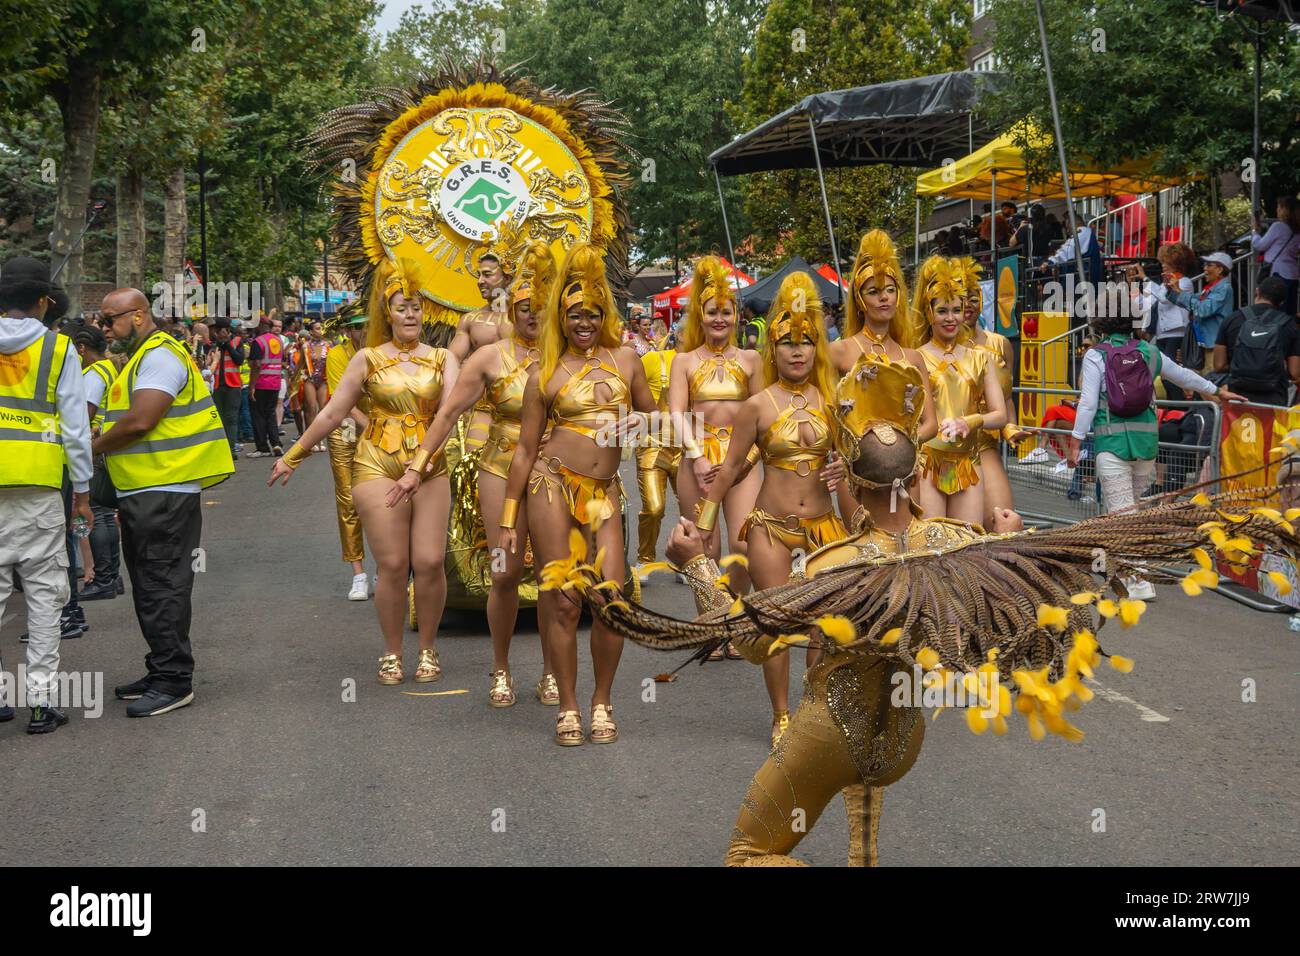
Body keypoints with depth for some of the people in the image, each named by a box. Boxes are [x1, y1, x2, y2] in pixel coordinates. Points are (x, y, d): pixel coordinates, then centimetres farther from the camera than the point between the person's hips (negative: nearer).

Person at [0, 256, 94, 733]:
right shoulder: (59, 348, -1)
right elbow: (75, 425, -1)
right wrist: (82, 490, 6)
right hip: (38, 485, -2)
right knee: (44, 591, 6)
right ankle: (42, 698, 5)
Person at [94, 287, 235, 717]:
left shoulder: (160, 355, -13)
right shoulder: (141, 357, 21)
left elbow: (139, 422, -22)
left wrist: (96, 446, -8)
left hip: (165, 493, -11)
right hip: (141, 492, 11)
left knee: (161, 586, -9)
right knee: (149, 585, 15)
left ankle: (174, 681, -5)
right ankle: (161, 673, 23)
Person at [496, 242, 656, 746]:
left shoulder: (625, 359, 11)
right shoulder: (545, 374, 5)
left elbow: (652, 421, 21)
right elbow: (526, 447, 7)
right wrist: (508, 518, 5)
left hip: (604, 492, 2)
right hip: (552, 484, -2)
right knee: (562, 603, -2)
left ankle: (602, 702, 11)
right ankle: (568, 707, 12)